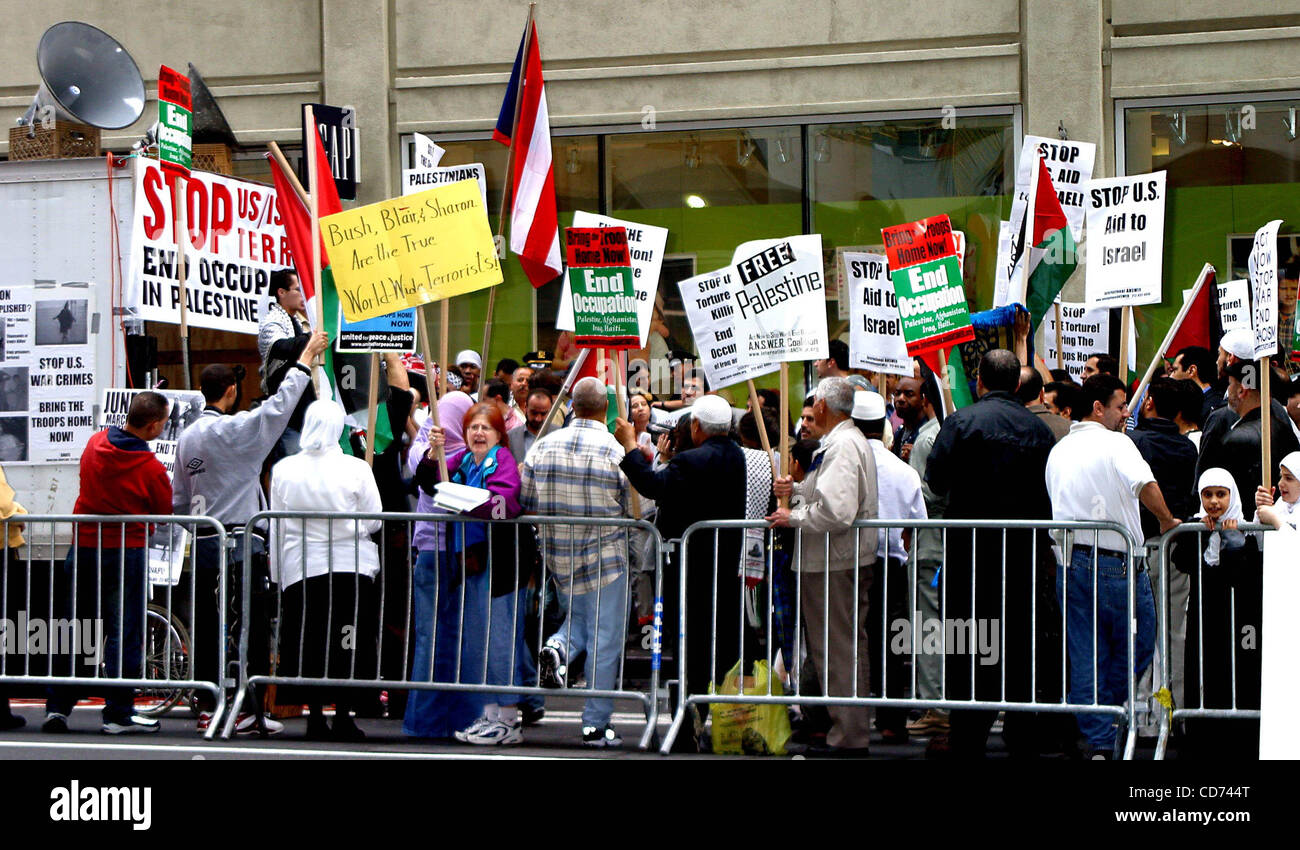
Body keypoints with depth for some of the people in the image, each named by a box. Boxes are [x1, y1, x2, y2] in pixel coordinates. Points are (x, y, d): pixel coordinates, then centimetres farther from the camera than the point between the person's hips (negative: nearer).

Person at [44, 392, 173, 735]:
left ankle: (58, 706, 13)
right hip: (126, 550, -5)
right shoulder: (151, 468, -15)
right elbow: (166, 514, -4)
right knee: (124, 633, 2)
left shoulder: (95, 444, 0)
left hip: (84, 547, 5)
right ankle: (119, 713, 4)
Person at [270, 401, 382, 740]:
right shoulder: (356, 469, -8)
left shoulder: (283, 470, -1)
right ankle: (343, 715, 2)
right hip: (351, 569, -2)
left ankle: (315, 714, 8)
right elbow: (374, 521, -3)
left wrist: (277, 573, 12)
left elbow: (276, 528, 5)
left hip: (300, 571, 2)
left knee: (308, 645, 7)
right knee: (347, 646, 3)